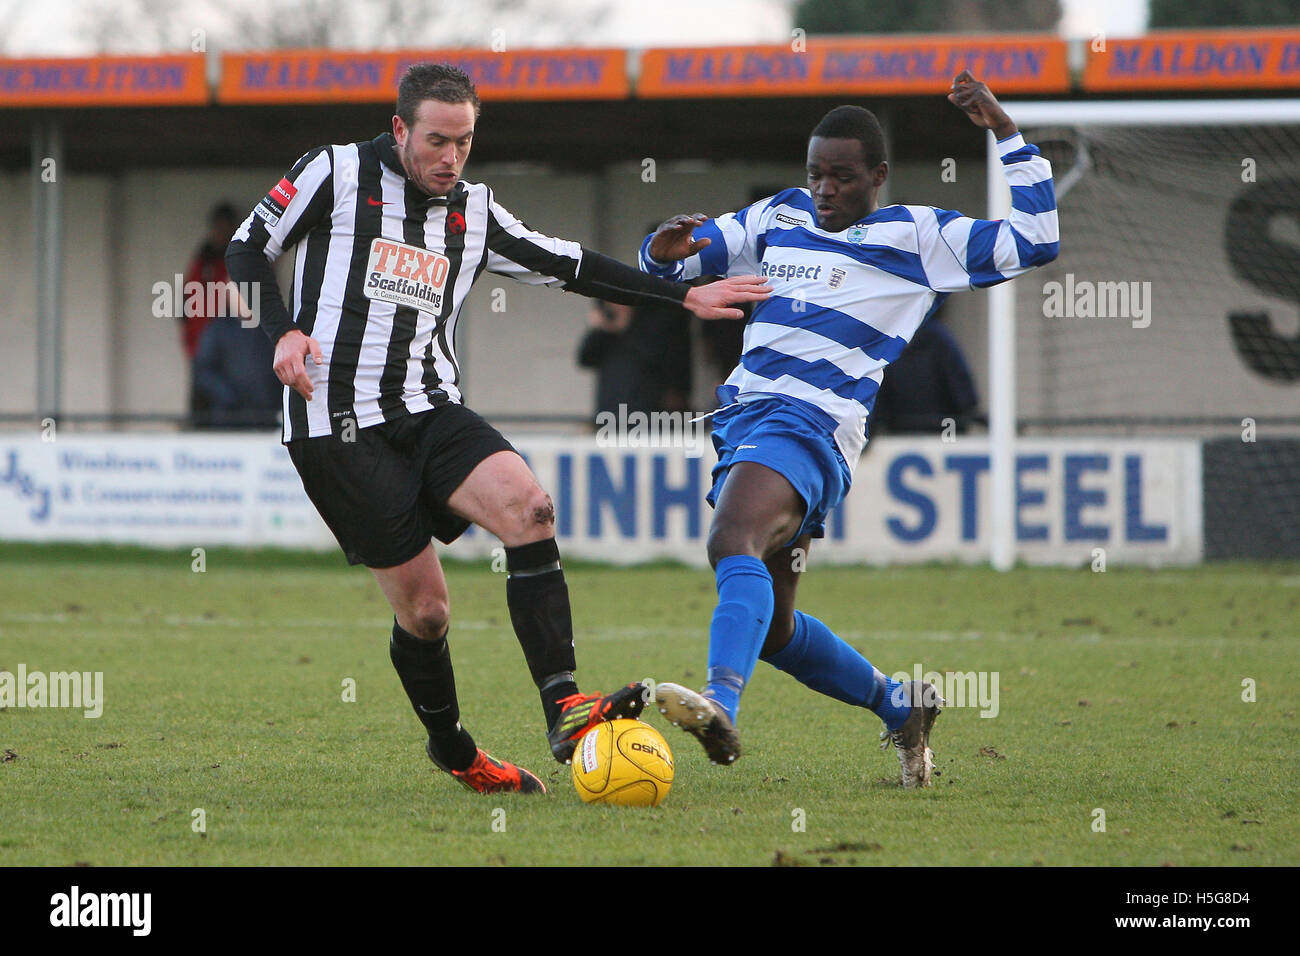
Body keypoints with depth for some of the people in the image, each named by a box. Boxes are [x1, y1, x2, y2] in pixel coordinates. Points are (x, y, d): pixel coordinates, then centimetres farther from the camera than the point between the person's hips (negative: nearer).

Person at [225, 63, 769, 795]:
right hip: (340, 425, -4)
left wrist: (684, 296, 16)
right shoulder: (337, 174, 0)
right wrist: (283, 332, -10)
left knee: (528, 506, -24)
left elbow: (570, 266, 20)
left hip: (432, 411, 4)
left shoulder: (473, 212, 14)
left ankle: (565, 712, -30)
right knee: (424, 604, -6)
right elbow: (249, 249, 6)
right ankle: (453, 752, 21)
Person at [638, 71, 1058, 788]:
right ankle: (899, 708, 31)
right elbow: (671, 260, 25)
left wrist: (1006, 133, -2)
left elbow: (1036, 242, 3)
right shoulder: (778, 218, 21)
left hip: (813, 428, -7)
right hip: (743, 416, 7)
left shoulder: (918, 236, 6)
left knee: (733, 542, -36)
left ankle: (721, 703, -56)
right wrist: (665, 250, -1)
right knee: (770, 628, 11)